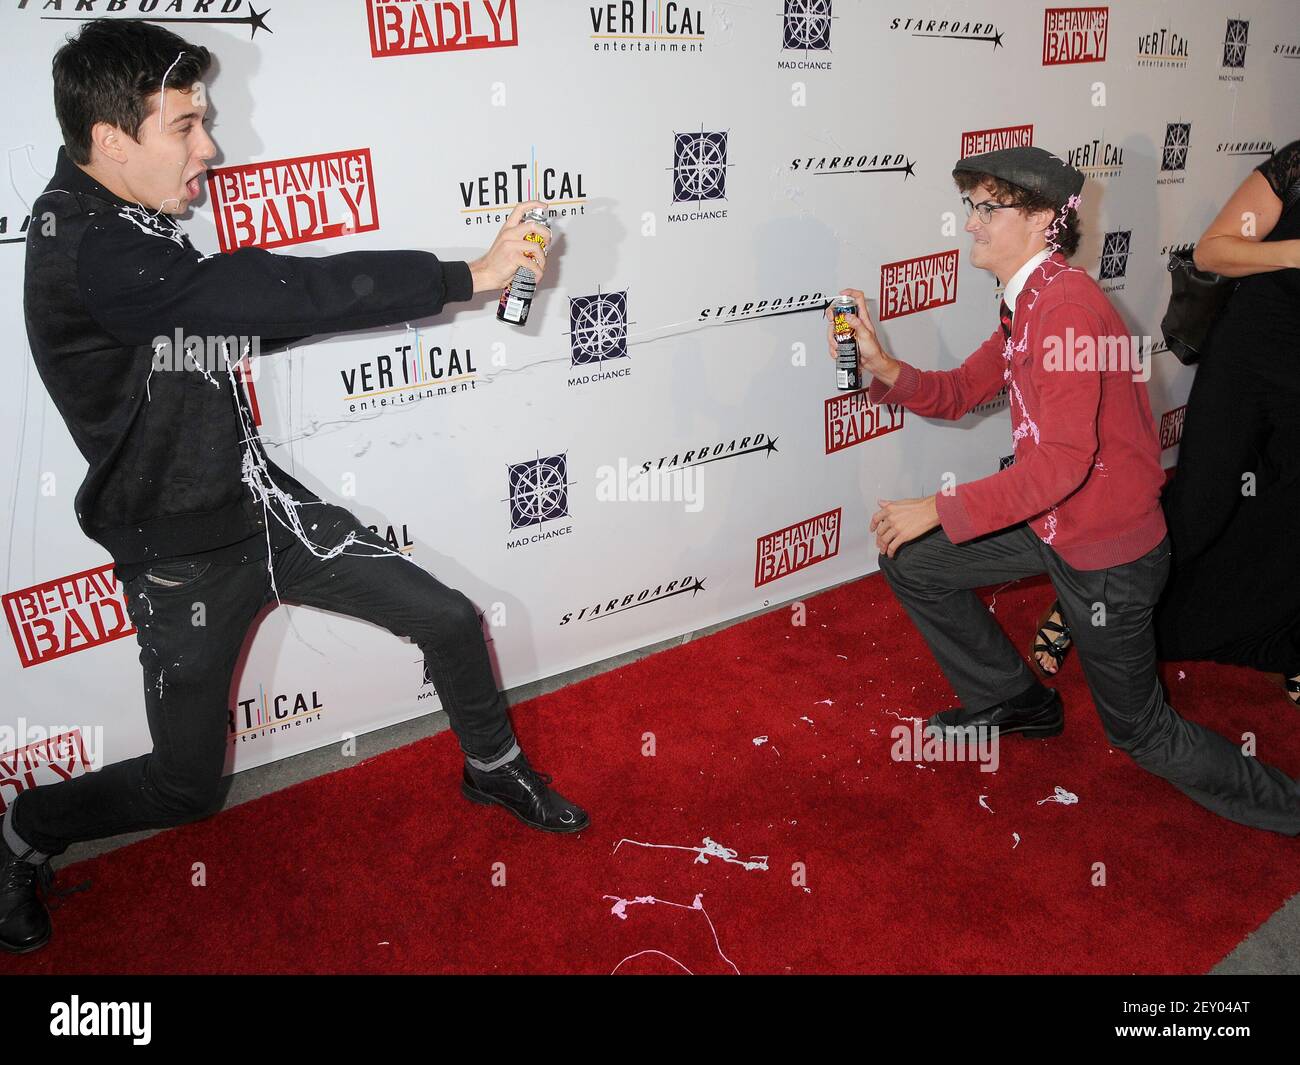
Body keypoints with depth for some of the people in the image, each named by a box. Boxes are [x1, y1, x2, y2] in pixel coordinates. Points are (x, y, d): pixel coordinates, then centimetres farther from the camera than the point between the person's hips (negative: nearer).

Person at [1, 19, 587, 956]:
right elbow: (274, 292, -35)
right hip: (185, 558, -7)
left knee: (449, 619, 4)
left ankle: (494, 769, 31)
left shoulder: (133, 229, 4)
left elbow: (252, 320, 12)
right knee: (188, 787, 10)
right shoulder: (85, 253, -26)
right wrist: (466, 275, -33)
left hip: (262, 507, 8)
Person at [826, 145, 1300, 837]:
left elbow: (1062, 462, -32)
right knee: (910, 563, 11)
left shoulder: (1068, 304, -27)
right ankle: (1013, 701, 27)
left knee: (1140, 732, 6)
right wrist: (884, 369, -13)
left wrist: (939, 510, -25)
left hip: (1107, 551, -9)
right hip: (1049, 520, 9)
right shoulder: (1029, 303, 5)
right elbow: (960, 392, 6)